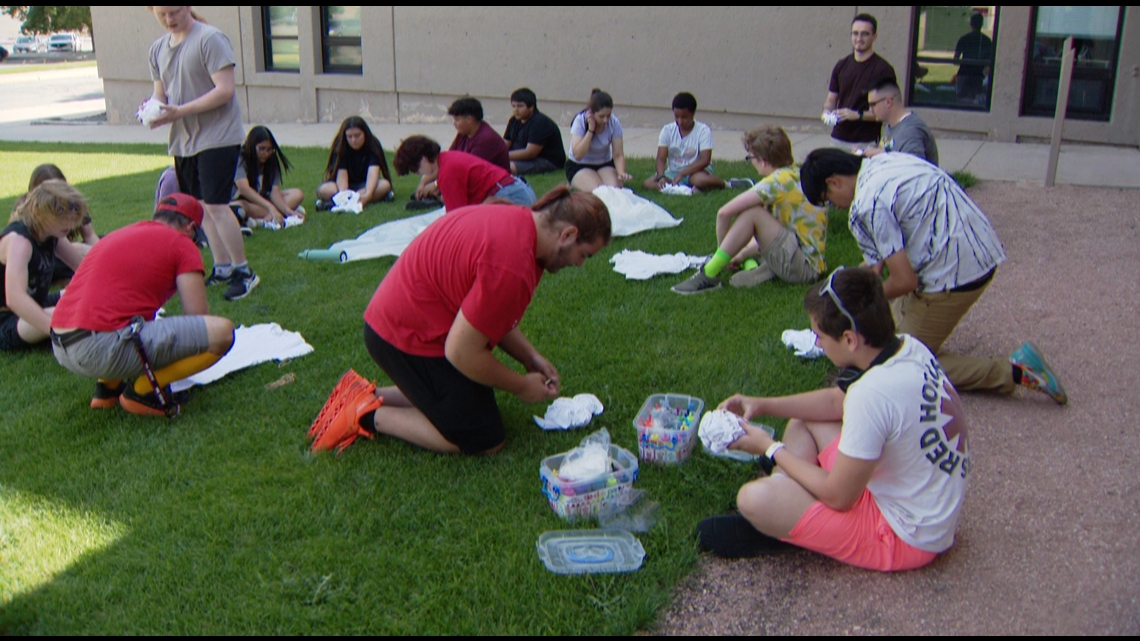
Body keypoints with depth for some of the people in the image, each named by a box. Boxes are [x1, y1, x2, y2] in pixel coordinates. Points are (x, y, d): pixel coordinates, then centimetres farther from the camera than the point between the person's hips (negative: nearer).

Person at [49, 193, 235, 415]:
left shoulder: (116, 236, 28)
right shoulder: (181, 243, 6)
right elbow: (198, 318, 3)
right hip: (104, 350, -9)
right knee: (222, 332, -8)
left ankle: (107, 387, 19)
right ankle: (142, 391, 0)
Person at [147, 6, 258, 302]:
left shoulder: (211, 39, -12)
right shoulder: (158, 48, 12)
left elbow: (225, 90, -19)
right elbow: (160, 92, 18)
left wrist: (180, 111, -22)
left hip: (217, 135, -8)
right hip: (183, 139, 8)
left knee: (215, 205, -12)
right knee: (202, 206, 11)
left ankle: (243, 271, 0)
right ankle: (222, 268, 22)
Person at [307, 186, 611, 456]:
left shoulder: (517, 219, 1)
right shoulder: (511, 266, -30)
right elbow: (461, 352, -23)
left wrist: (531, 357, 5)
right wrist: (522, 386, -9)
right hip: (406, 338, -10)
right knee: (485, 441, -1)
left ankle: (367, 396, 18)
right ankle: (369, 416, 1)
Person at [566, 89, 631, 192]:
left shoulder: (614, 123, -14)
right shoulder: (580, 121, -20)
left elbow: (618, 155, -15)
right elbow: (578, 155, -28)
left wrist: (621, 173, -35)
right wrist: (590, 130, -32)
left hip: (605, 165, 2)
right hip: (579, 167, -2)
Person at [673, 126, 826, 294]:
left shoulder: (778, 181, -16)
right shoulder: (795, 174, 12)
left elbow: (724, 213, -19)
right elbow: (769, 232, 21)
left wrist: (721, 248, -4)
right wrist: (742, 254, 19)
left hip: (806, 266, -10)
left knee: (752, 213, -18)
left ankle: (709, 275, -15)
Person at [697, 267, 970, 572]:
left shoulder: (872, 393, -33)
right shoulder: (907, 347, -6)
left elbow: (838, 497, -22)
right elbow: (836, 401, 12)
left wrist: (771, 449, -10)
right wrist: (764, 405, 5)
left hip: (905, 536, -9)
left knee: (754, 498, -22)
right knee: (802, 421, 17)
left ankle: (774, 532, 12)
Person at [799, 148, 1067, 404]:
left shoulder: (868, 205, -19)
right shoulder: (882, 161, 9)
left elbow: (905, 281, -17)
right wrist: (877, 265, 17)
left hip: (954, 275, -9)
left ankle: (1012, 372, -3)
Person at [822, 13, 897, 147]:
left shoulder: (883, 69, -5)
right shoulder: (841, 66, 10)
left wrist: (858, 115, -19)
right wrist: (827, 111, -5)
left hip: (866, 142, -5)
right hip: (838, 139, 5)